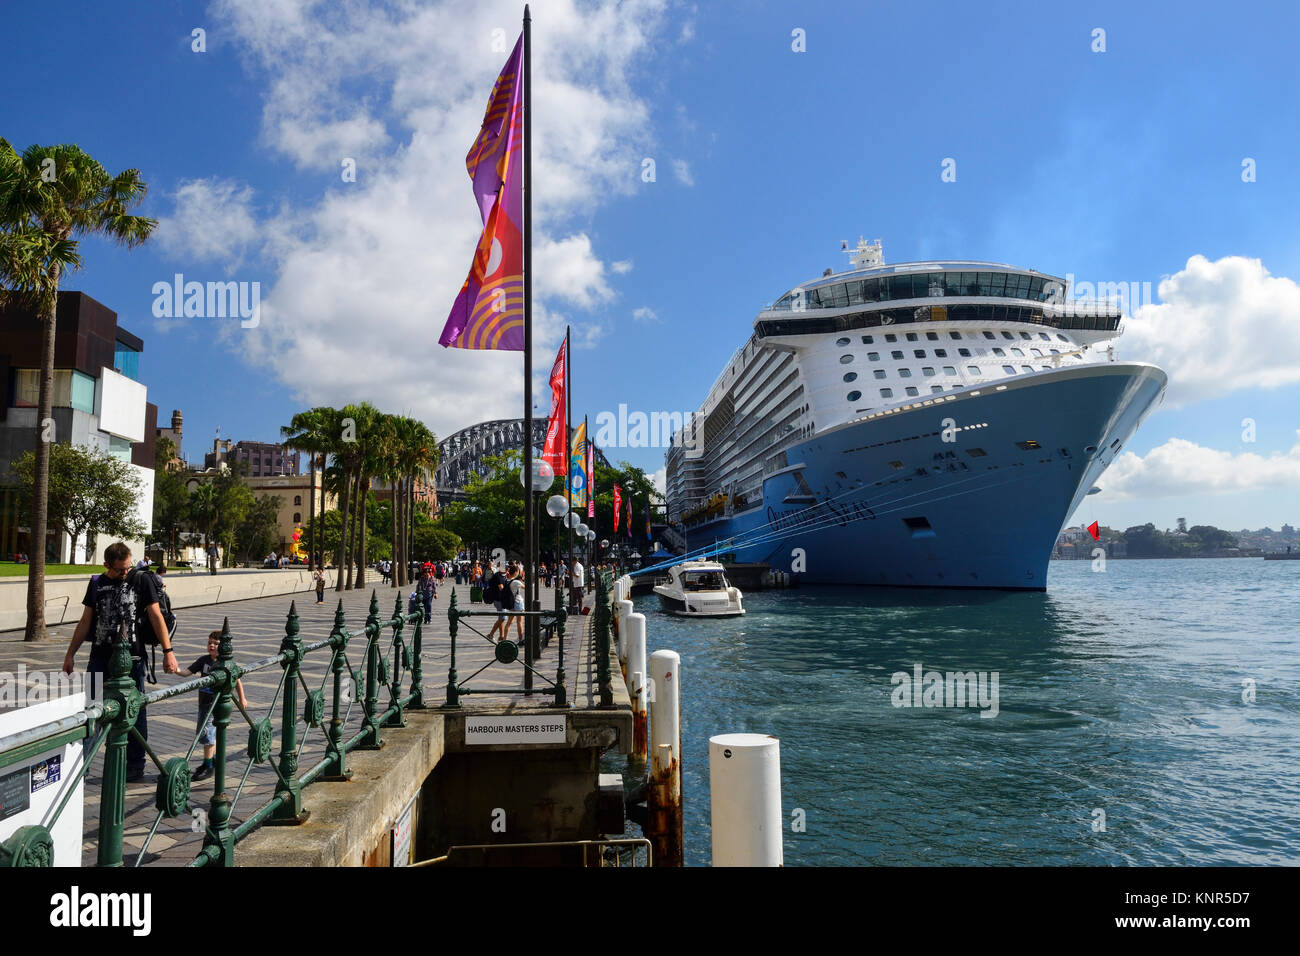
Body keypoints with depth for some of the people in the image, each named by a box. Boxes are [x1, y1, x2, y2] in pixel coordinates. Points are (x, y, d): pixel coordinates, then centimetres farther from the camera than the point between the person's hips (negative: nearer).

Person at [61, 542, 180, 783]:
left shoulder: (141, 580, -3)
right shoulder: (97, 583, 8)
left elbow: (156, 616, -5)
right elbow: (86, 621, 15)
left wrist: (168, 651, -11)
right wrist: (70, 654, 14)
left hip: (132, 658, -3)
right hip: (100, 657, 3)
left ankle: (136, 766, 13)